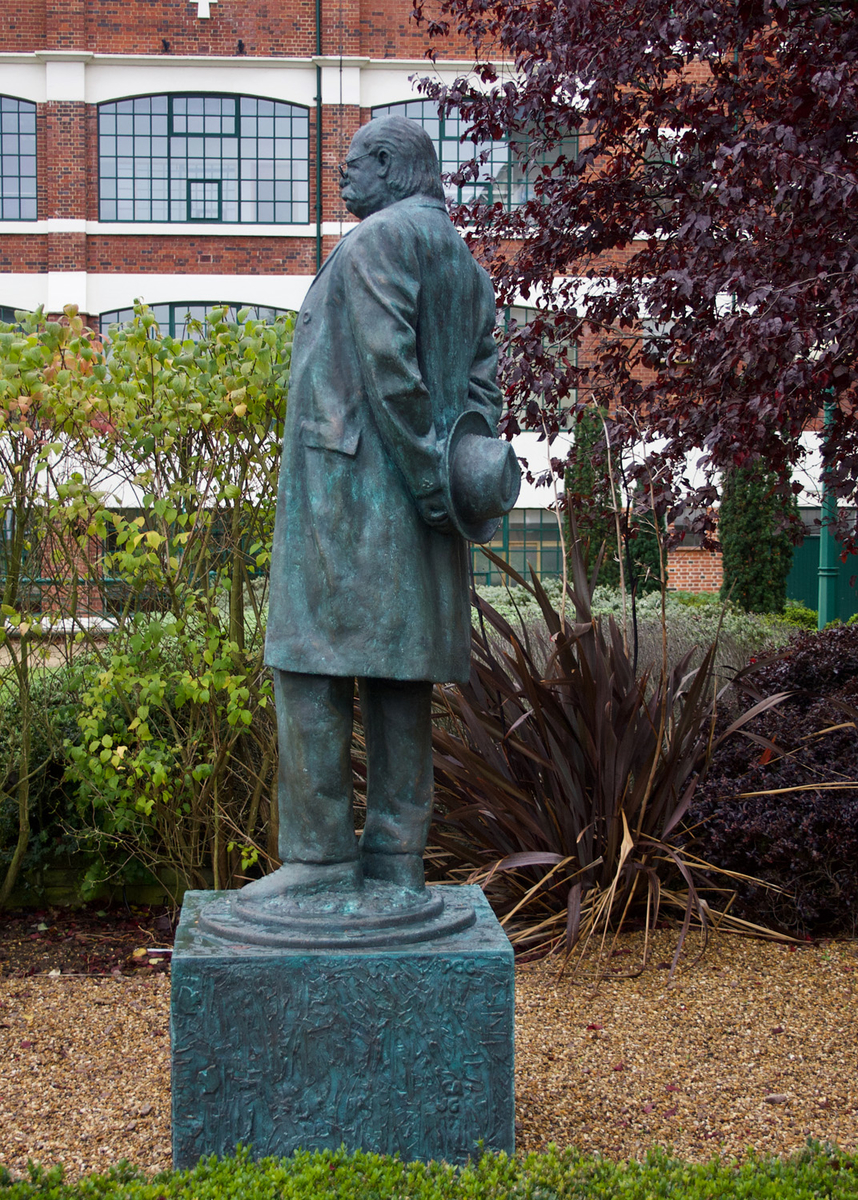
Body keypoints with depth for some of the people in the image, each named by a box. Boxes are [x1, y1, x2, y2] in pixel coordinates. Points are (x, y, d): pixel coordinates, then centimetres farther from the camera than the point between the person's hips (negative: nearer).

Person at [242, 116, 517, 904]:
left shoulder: (377, 241, -6)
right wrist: (467, 476, 5)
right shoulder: (465, 265, 21)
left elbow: (388, 362, -18)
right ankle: (396, 856, 9)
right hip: (413, 510, 9)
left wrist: (429, 479, -16)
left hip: (353, 482, -9)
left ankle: (320, 855, -6)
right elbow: (481, 381, 13)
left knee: (315, 668, -6)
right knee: (399, 677, 7)